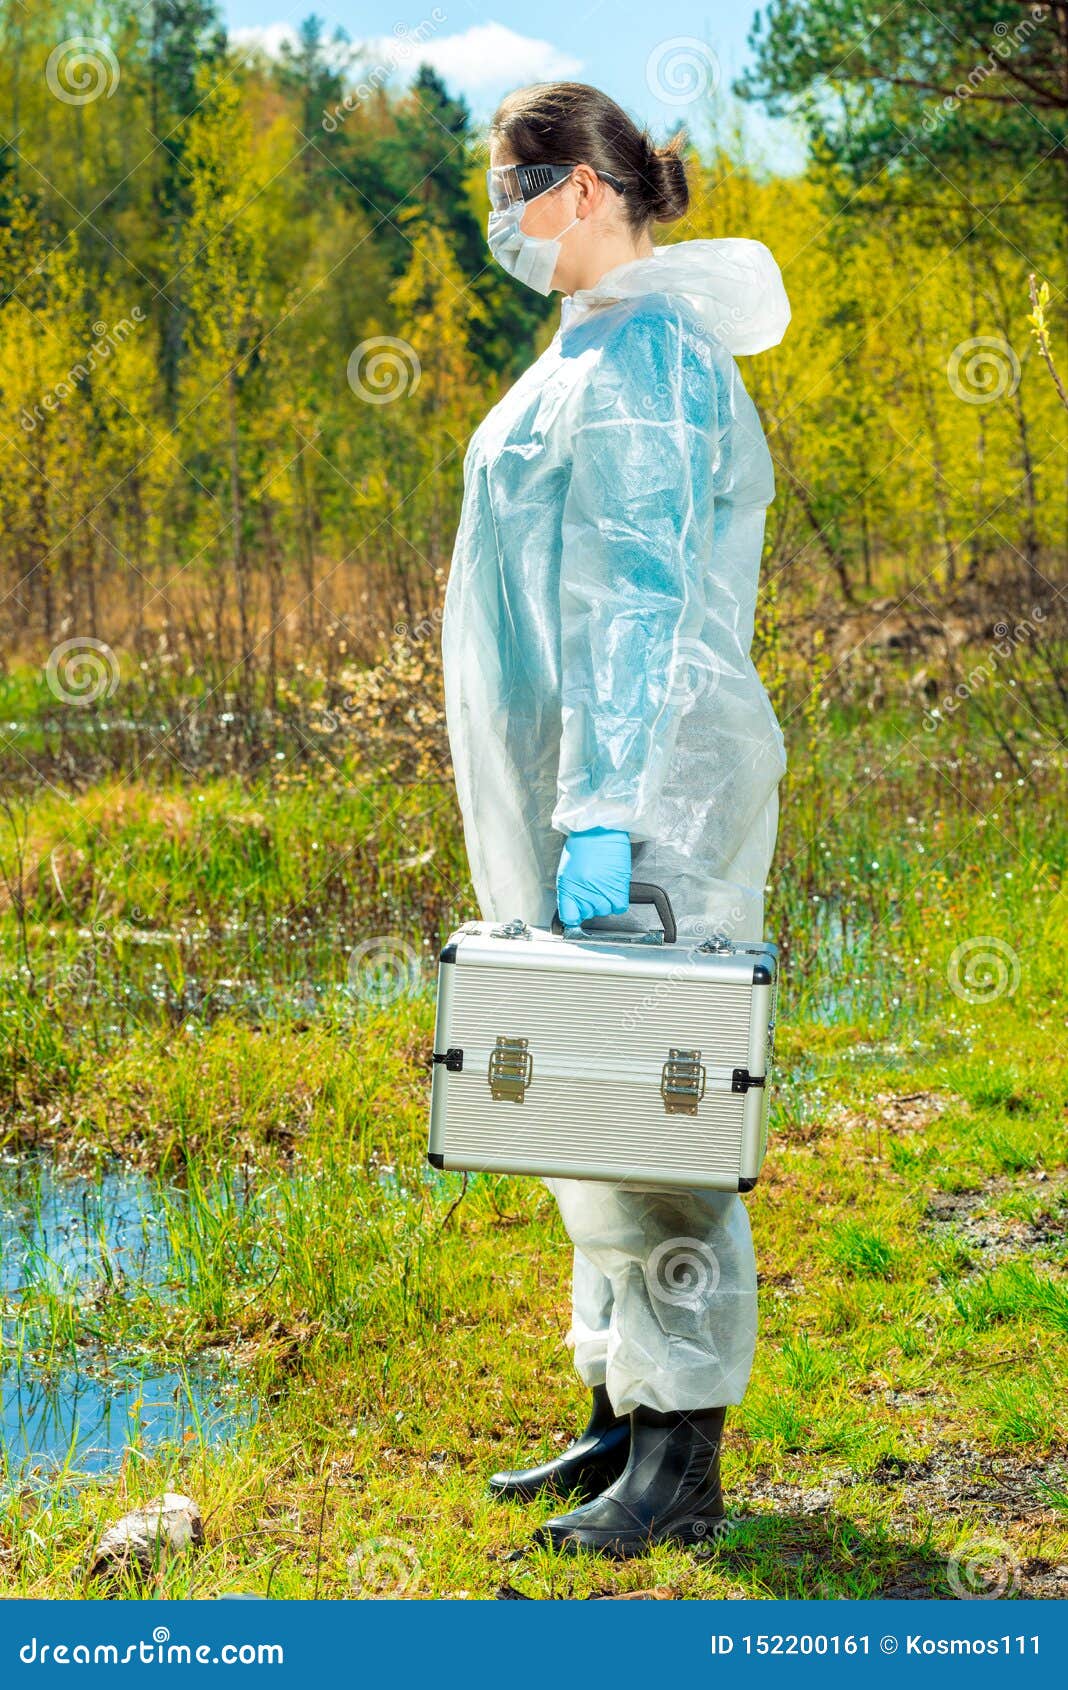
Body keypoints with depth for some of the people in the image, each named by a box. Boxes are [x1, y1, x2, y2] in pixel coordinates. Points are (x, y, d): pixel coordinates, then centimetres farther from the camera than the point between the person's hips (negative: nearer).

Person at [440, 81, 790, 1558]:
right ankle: (622, 1419, 23)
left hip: (646, 780, -10)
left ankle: (684, 1467, 2)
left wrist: (601, 818, -25)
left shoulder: (646, 352, -13)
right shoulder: (591, 348, 18)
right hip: (574, 785, 10)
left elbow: (637, 601, -21)